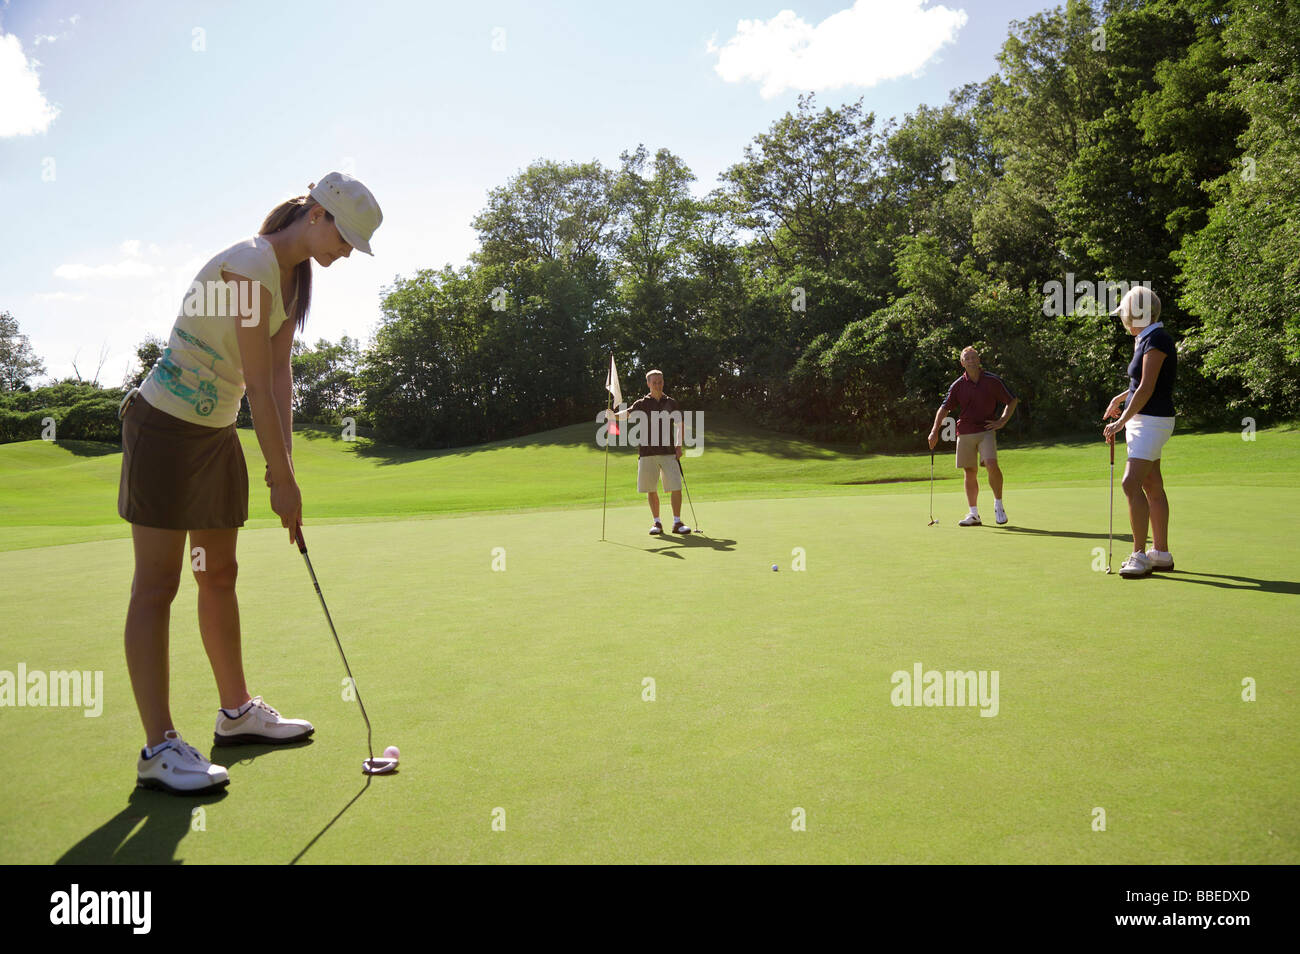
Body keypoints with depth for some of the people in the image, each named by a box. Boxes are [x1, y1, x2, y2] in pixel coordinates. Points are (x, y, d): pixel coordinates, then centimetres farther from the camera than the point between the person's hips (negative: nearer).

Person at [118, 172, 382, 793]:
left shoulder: (294, 275, 7)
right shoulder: (250, 268, -22)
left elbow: (281, 377, 3)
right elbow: (259, 387, -23)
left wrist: (283, 463, -3)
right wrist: (283, 480, -19)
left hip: (216, 432, 9)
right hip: (164, 425, -9)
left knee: (219, 575, 15)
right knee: (157, 584, -6)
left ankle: (237, 711, 27)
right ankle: (159, 748, -2)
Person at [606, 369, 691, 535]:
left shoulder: (671, 403, 9)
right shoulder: (641, 404, 4)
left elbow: (680, 425, 11)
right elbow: (627, 413, -13)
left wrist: (678, 446, -1)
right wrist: (613, 415, -34)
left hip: (668, 453, 0)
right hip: (647, 453, 0)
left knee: (676, 487, -7)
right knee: (651, 490, 3)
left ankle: (677, 523, 3)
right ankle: (657, 523, 16)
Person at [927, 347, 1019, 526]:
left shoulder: (993, 380, -1)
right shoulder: (957, 385, 2)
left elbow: (1012, 400, 9)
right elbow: (944, 408, 1)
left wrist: (1002, 421, -2)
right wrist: (935, 431, -11)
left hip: (986, 430, -2)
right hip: (964, 433, 2)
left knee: (991, 464, -22)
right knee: (970, 473, 6)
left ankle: (998, 504, -3)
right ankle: (973, 514, 15)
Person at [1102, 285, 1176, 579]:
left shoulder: (1156, 340, -16)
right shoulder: (1146, 339, 14)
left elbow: (1146, 388, -20)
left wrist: (1120, 422, -17)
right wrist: (1120, 397, 28)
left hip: (1152, 421, -10)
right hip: (1144, 421, 10)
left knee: (1131, 484, -16)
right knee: (1152, 487, 11)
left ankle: (1140, 555, -13)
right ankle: (1161, 554, 17)